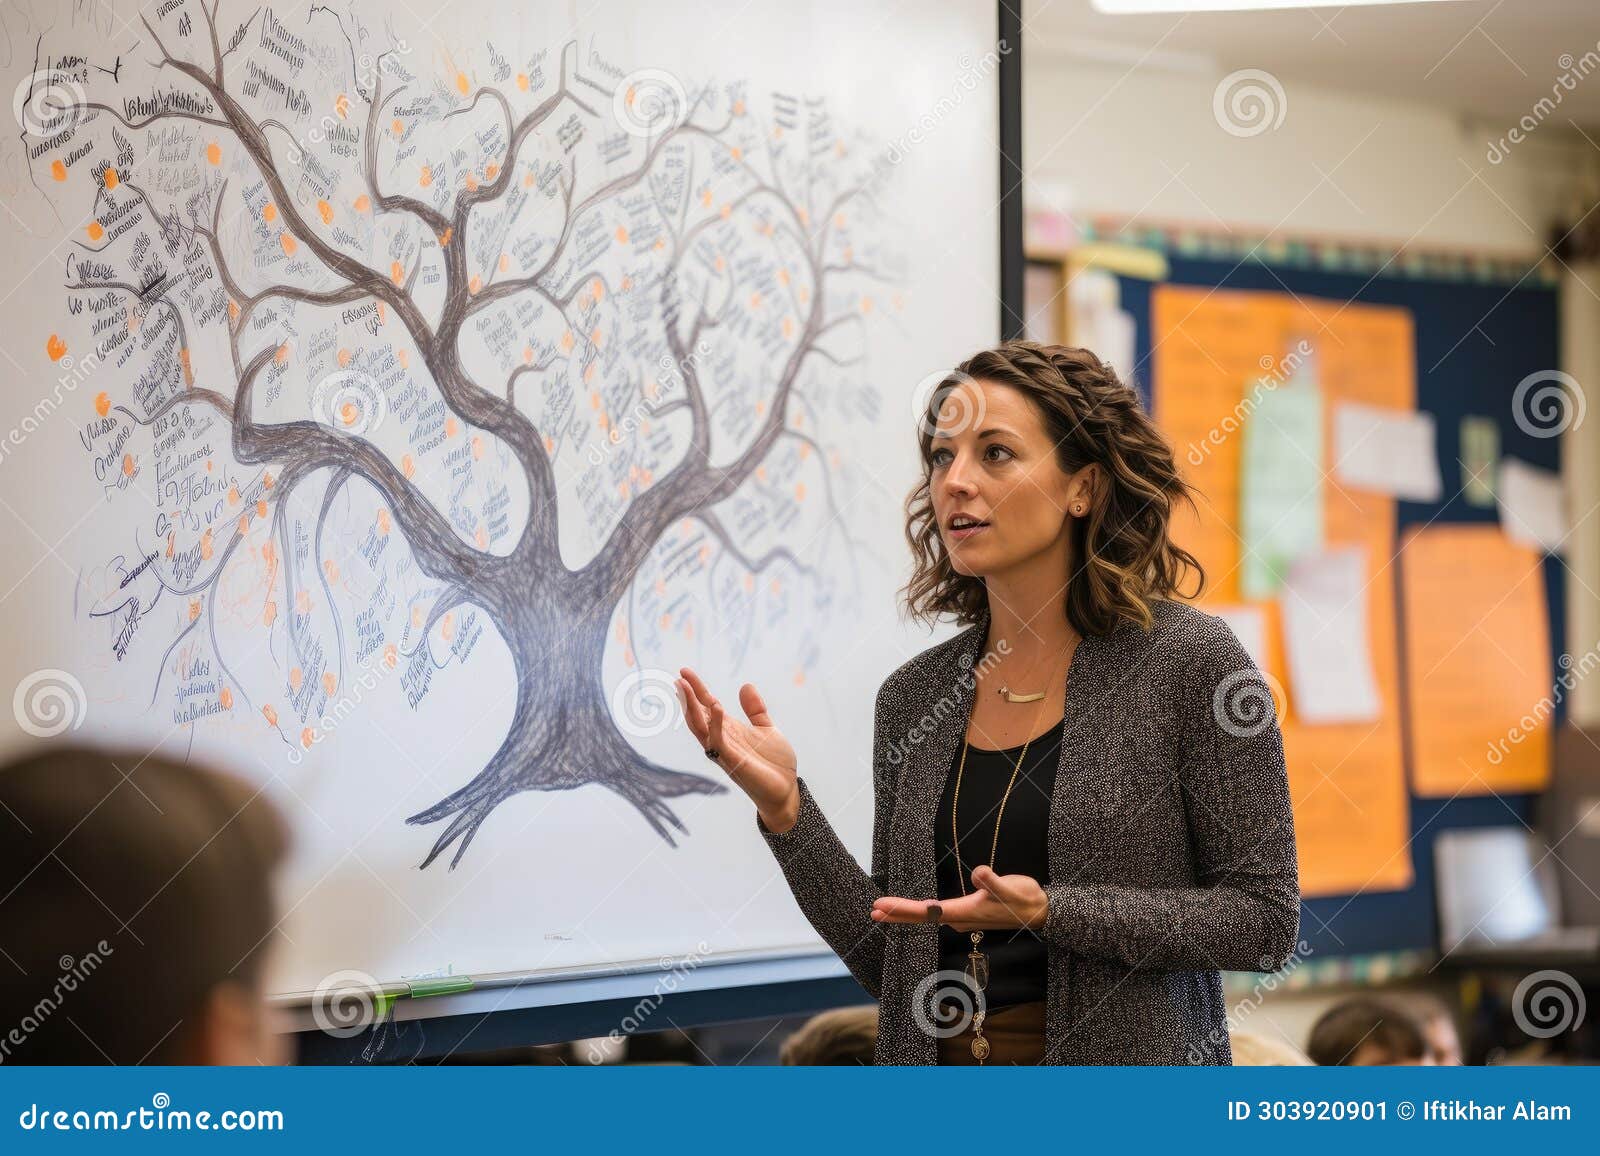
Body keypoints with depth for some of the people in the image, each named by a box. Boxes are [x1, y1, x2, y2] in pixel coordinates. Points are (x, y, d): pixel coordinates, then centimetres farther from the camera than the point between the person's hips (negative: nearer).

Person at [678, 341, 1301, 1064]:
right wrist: (784, 810, -9)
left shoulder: (1187, 659, -10)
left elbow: (1265, 920, -11)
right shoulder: (913, 695, 2)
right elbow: (894, 965, 3)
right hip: (937, 1063, 4)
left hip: (1129, 1058, -4)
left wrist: (1050, 912, -21)